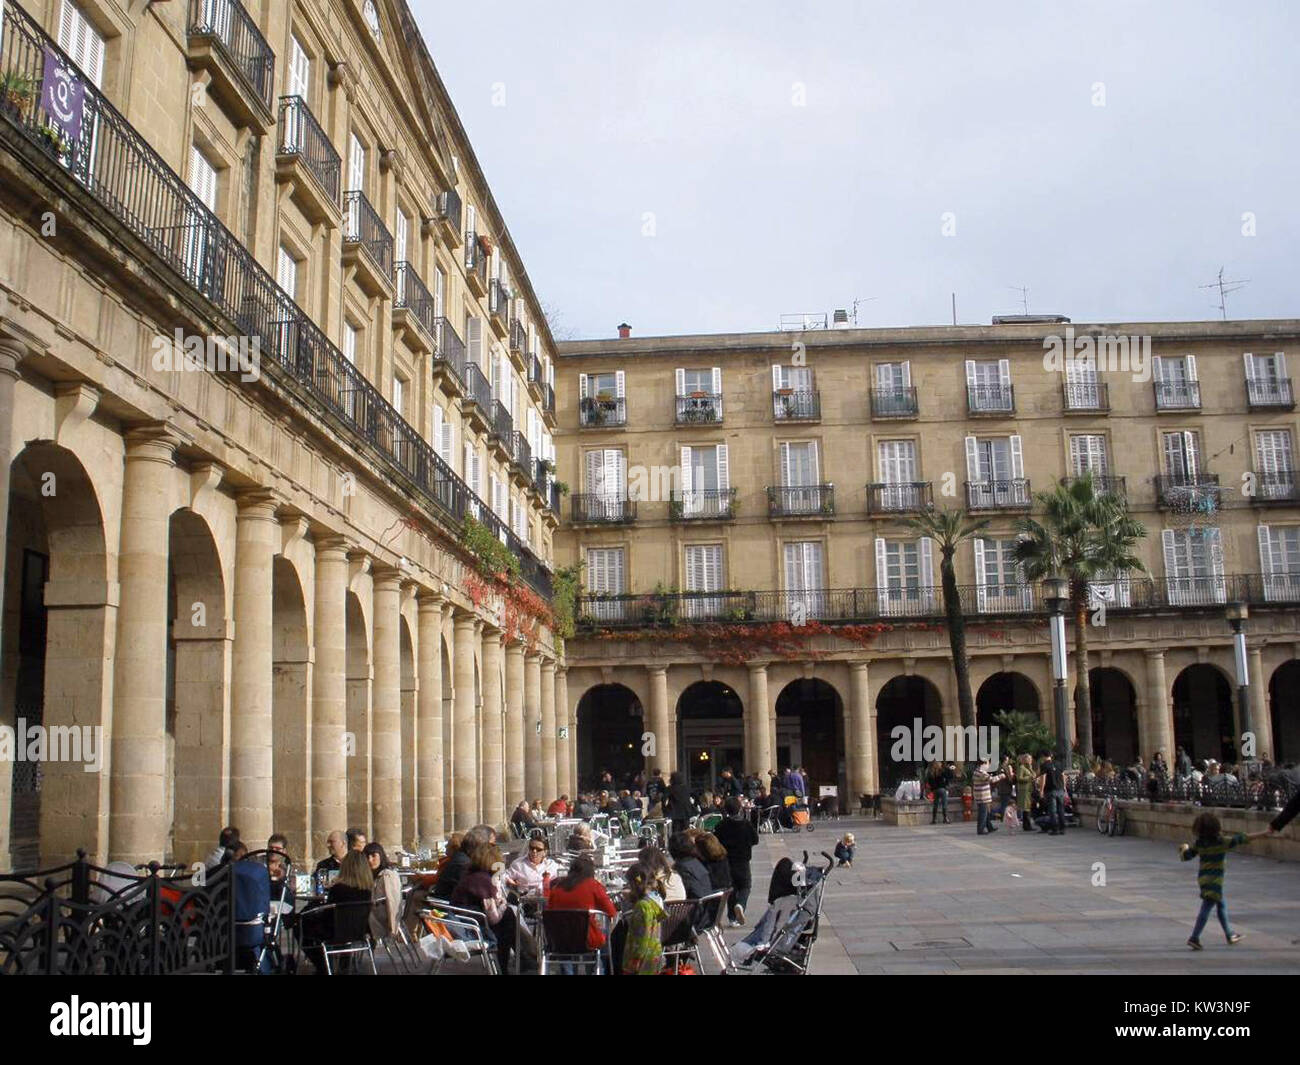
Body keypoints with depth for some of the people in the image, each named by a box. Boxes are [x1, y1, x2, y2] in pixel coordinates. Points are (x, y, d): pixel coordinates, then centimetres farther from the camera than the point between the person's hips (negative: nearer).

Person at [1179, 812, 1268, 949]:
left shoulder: (1199, 843, 1)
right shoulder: (1222, 842, -13)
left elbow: (1185, 856, 4)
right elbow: (1243, 838, -9)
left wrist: (1184, 848, 28)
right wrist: (1264, 833, -3)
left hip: (1203, 877, 6)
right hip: (1214, 880, -6)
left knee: (1221, 905, 21)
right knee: (1206, 908, -7)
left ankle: (1230, 935, 32)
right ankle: (1194, 937, -13)